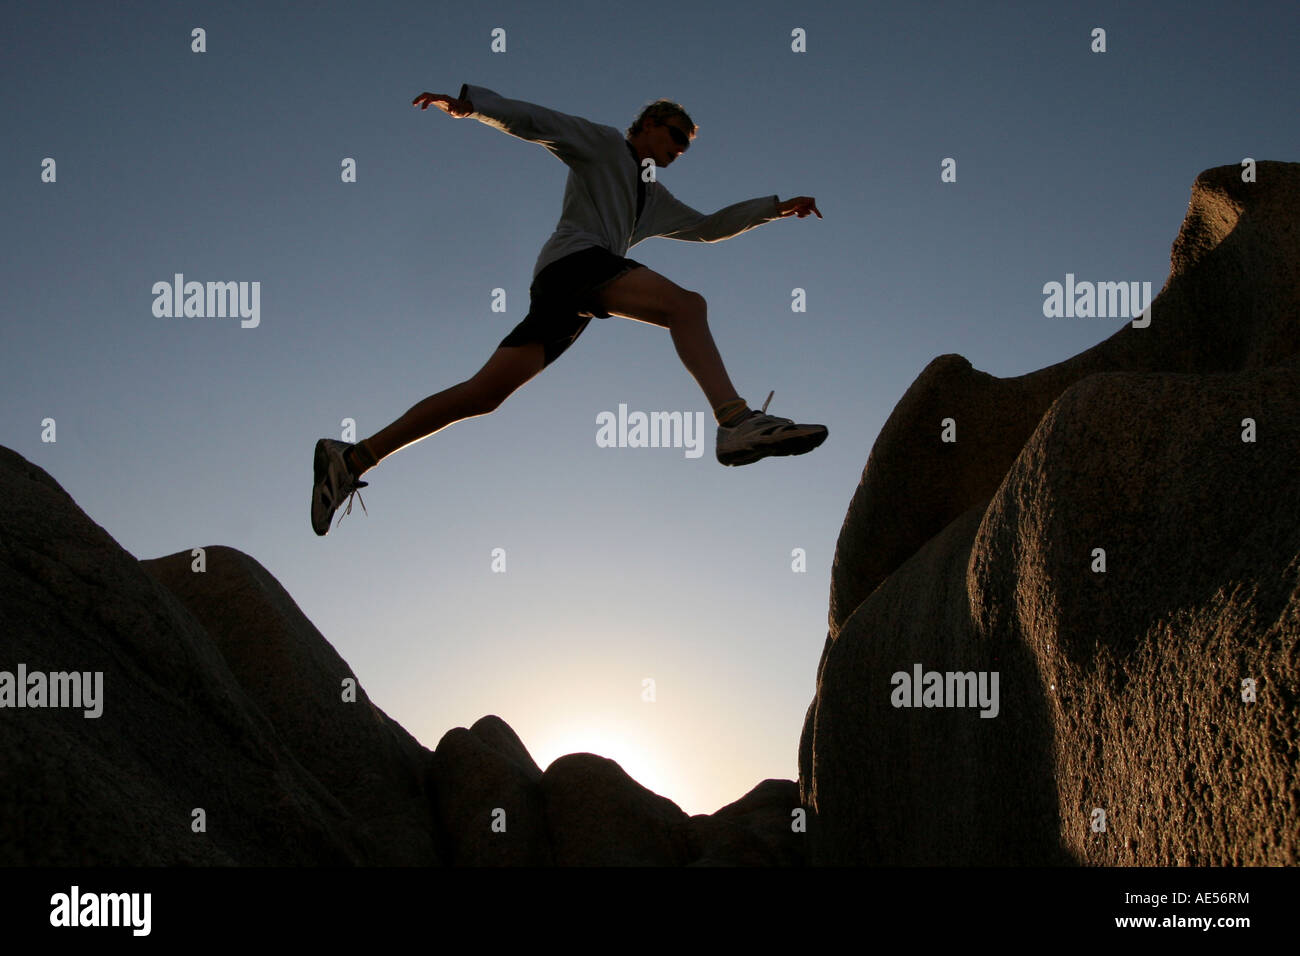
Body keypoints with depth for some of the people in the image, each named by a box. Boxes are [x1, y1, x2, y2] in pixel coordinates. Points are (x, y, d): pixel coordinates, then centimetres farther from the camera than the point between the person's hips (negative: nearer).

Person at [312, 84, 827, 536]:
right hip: (575, 257, -8)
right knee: (686, 304, -28)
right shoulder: (602, 143, 17)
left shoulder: (655, 198, 39)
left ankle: (351, 458, -9)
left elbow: (708, 227, 45)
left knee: (484, 393, -6)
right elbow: (531, 121, 8)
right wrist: (466, 101, -6)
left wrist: (776, 207, 42)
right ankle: (737, 422, -49)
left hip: (571, 298, 8)